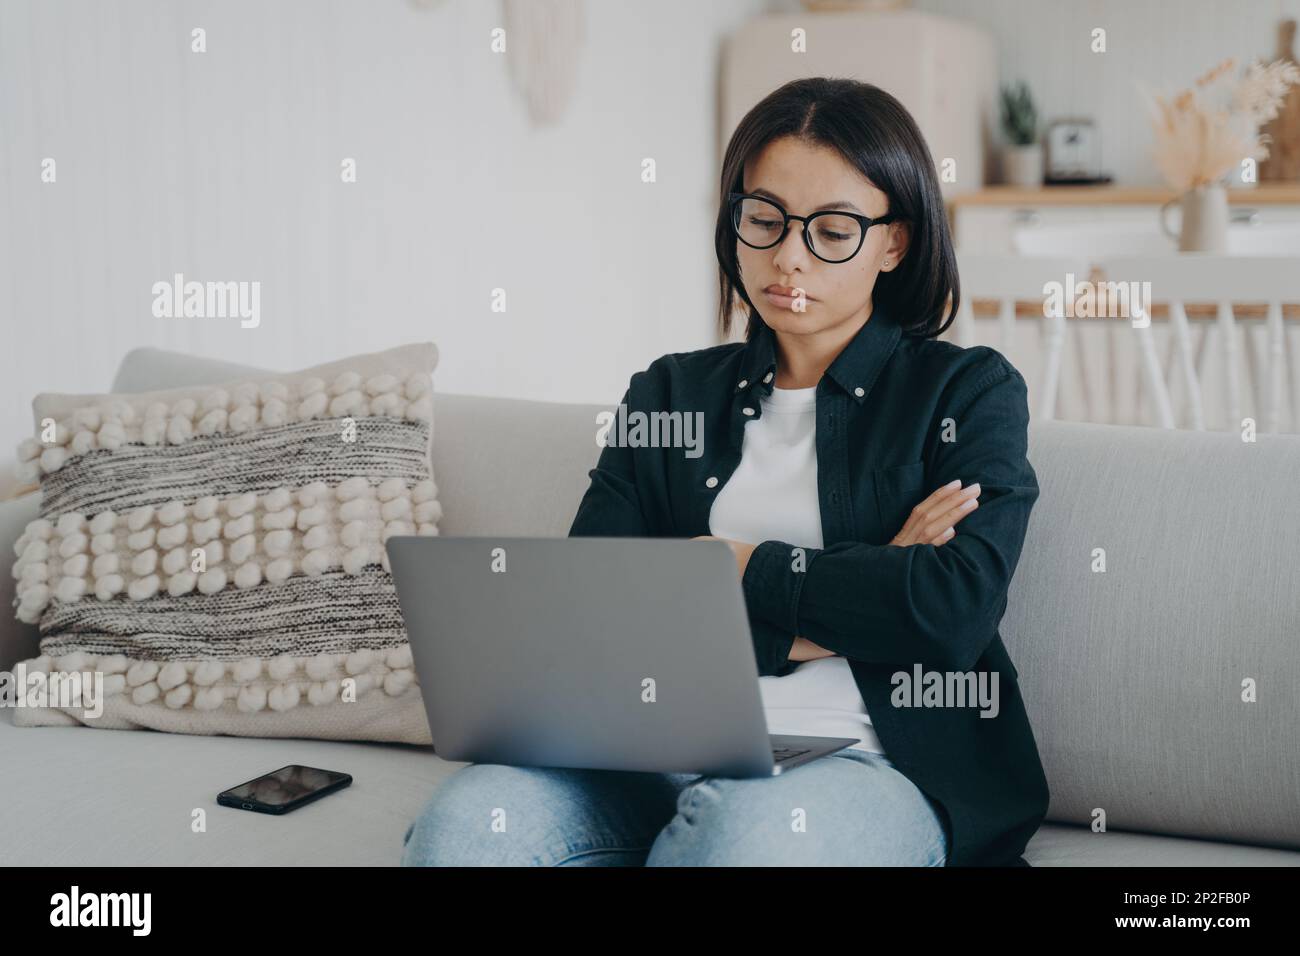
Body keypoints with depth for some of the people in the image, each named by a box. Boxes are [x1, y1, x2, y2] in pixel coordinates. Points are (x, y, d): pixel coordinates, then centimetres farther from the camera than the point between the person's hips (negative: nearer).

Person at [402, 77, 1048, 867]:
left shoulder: (968, 389, 12)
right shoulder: (670, 395, 20)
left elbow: (956, 606, -7)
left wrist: (738, 566, 1)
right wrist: (854, 598, -5)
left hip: (870, 768, -2)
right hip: (667, 763, 2)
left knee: (750, 827, -39)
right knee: (467, 819, -31)